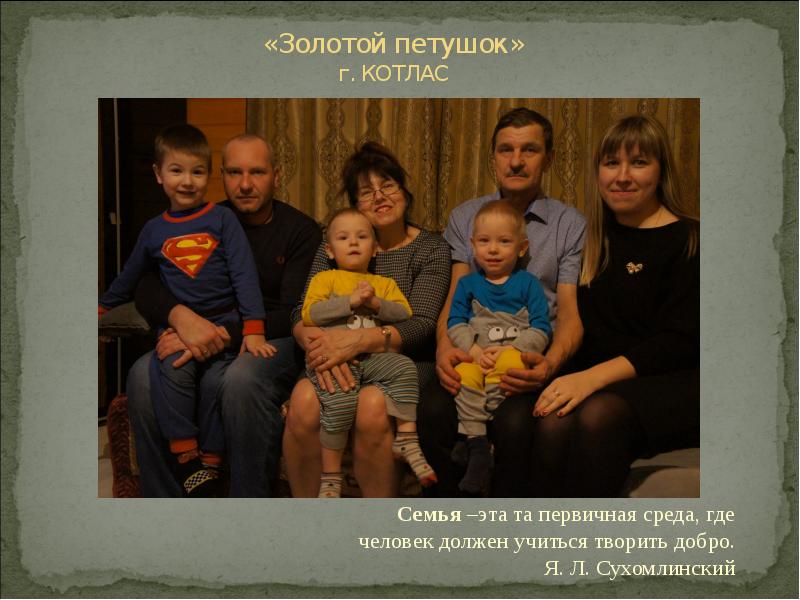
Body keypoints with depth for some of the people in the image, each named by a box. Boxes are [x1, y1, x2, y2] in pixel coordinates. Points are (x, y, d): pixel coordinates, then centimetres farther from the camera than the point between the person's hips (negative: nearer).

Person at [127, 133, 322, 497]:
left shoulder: (301, 231, 0)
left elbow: (294, 315, -10)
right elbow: (146, 289, 3)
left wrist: (224, 335, -24)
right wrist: (181, 316, -21)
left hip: (274, 343, -3)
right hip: (211, 343, 3)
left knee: (241, 378, -38)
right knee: (143, 374, -27)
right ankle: (162, 499, -13)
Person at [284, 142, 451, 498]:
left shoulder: (431, 249, 6)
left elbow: (421, 324, -8)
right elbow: (302, 313, 3)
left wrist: (361, 340, -26)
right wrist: (318, 342, -22)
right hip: (339, 361, 2)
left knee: (373, 405, -34)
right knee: (304, 400, -29)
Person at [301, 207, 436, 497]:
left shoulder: (384, 283, 26)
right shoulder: (325, 278, 15)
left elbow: (404, 313, 10)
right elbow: (310, 315, -2)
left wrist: (375, 303, -6)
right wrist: (351, 301, -8)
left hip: (372, 356, 3)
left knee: (404, 367, -26)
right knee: (340, 400, -29)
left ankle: (407, 440, -17)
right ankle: (330, 478, -14)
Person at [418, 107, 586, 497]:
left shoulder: (570, 224, 9)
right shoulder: (463, 217, 17)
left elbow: (570, 313, 2)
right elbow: (455, 296, 8)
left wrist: (550, 363, -20)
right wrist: (444, 346, -15)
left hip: (532, 361, -1)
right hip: (471, 356, 2)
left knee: (515, 421, -33)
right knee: (433, 410, -29)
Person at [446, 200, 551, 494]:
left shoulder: (527, 283, 10)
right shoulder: (467, 284, 18)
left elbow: (541, 329, 1)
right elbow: (456, 324, 8)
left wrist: (508, 351, -13)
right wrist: (474, 350, -11)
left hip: (516, 355, -2)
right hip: (477, 358, 2)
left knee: (508, 365, -37)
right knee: (464, 374, -32)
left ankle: (471, 436, -29)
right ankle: (477, 442, -29)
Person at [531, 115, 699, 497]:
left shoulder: (687, 240, 0)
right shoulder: (594, 236, 17)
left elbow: (679, 341, -11)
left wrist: (595, 376, -22)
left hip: (674, 382, -4)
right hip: (595, 379, 4)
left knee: (599, 416, -35)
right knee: (553, 423, -30)